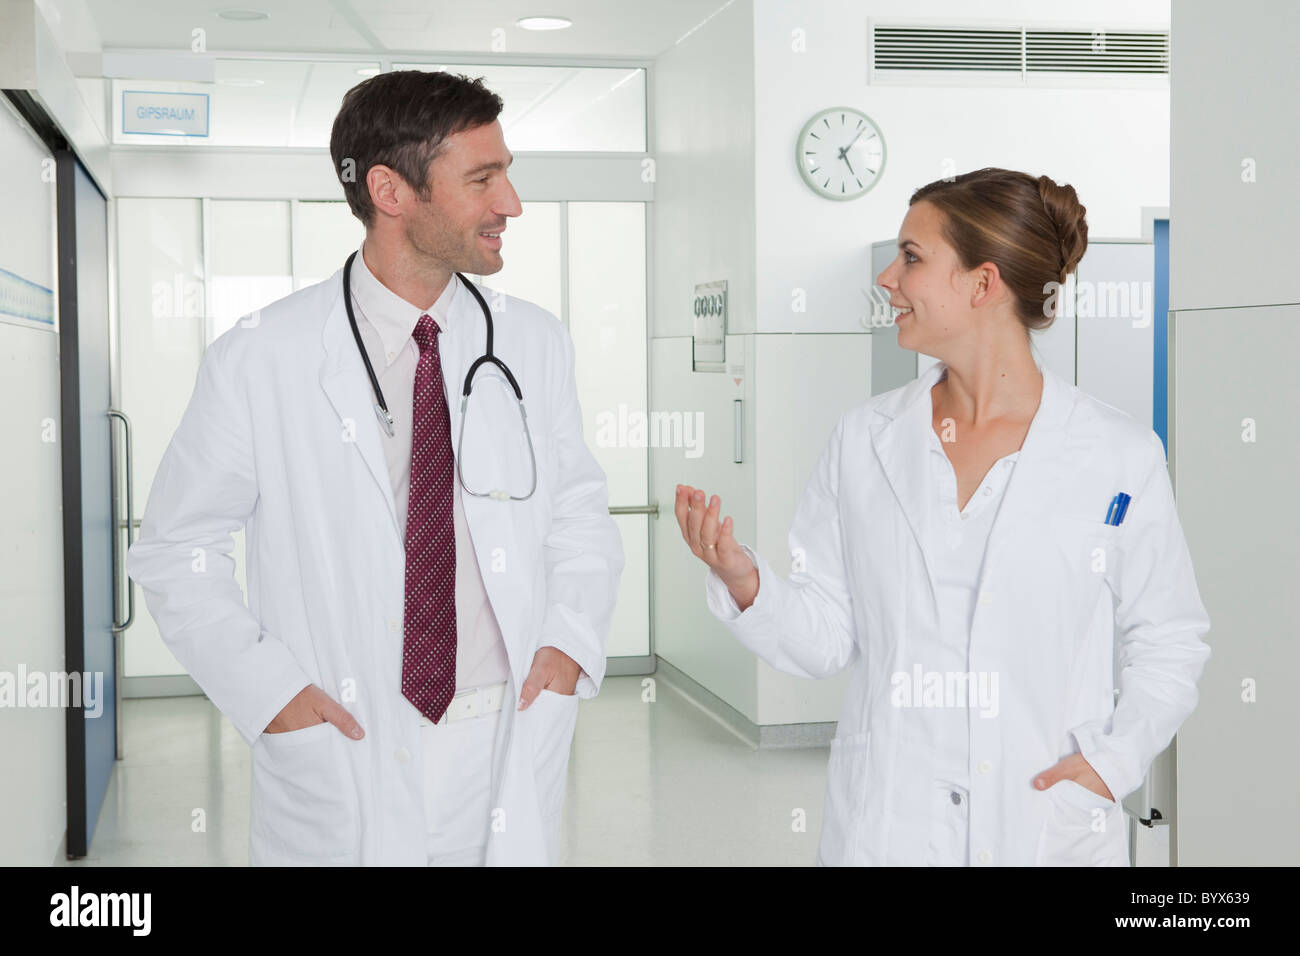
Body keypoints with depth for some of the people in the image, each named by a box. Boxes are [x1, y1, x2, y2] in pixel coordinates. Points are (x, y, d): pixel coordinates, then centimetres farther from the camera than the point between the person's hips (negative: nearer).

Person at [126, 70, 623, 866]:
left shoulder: (534, 342, 1)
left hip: (508, 748, 3)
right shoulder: (260, 359, -8)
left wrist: (572, 637, -4)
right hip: (344, 753, -2)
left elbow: (582, 513, 12)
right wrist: (264, 687, -9)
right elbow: (176, 549, 0)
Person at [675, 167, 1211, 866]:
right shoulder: (862, 439, 1)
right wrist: (747, 585, -16)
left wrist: (1115, 758, -10)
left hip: (1049, 828, -1)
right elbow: (822, 639, 2)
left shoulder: (1121, 456, -5)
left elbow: (1169, 641, 3)